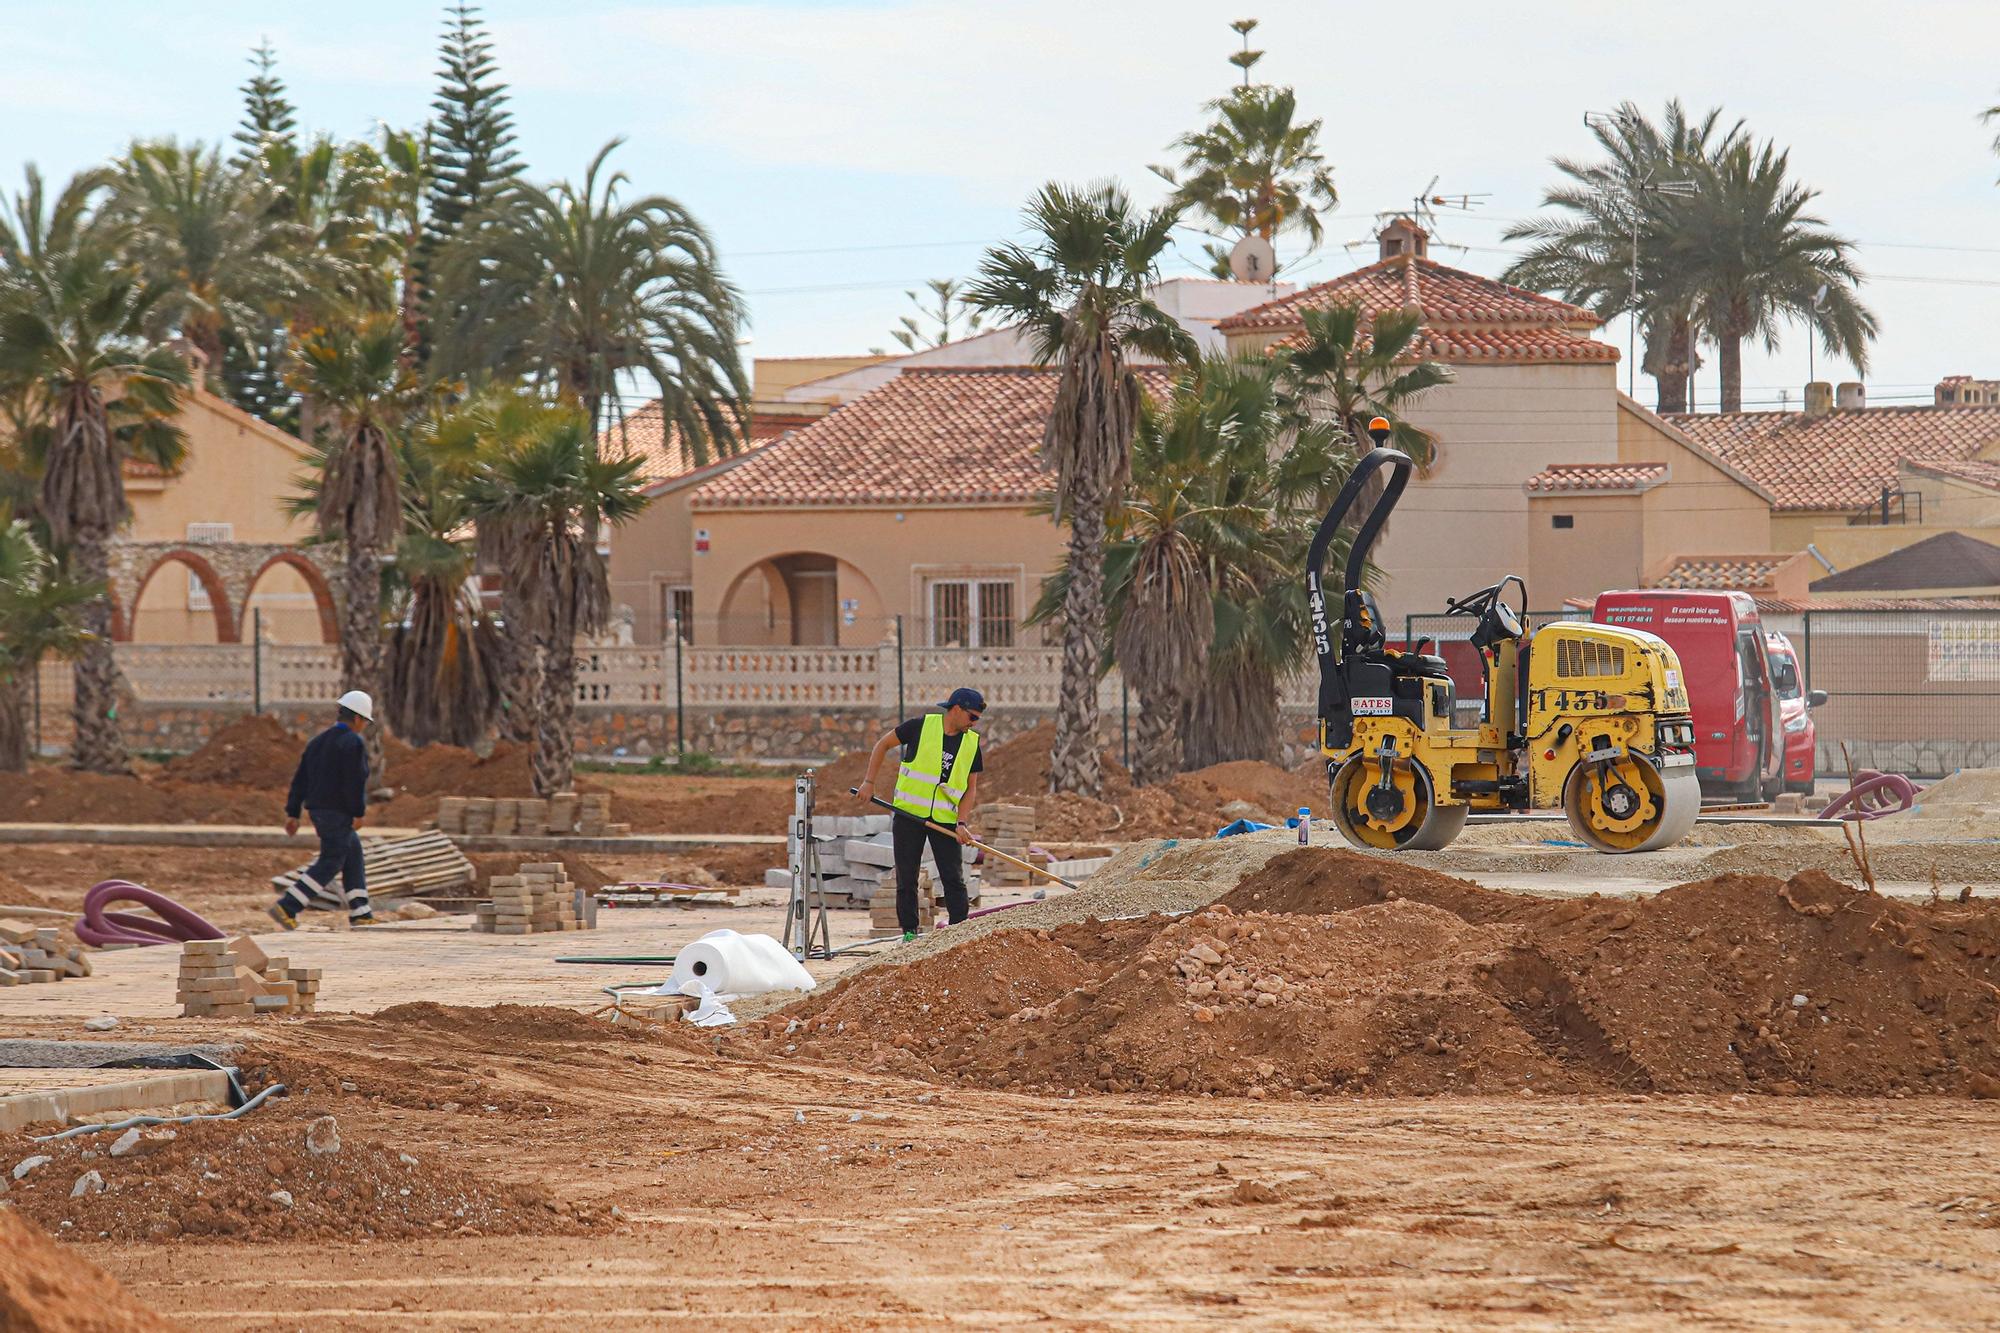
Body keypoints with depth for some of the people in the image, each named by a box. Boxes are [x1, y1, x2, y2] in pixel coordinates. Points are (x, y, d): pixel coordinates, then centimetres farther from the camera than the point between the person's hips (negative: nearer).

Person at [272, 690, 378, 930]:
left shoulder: (317, 742, 14)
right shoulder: (353, 743, -11)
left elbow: (300, 780, 13)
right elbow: (355, 782, -19)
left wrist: (292, 813, 14)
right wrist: (358, 813, -16)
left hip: (317, 810, 9)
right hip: (338, 812, -9)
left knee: (354, 858, 16)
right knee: (329, 864, -7)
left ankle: (360, 914, 16)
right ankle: (286, 907, -15)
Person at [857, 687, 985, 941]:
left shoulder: (971, 743, 4)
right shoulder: (920, 727, -5)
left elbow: (971, 788, 5)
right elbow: (883, 744, 6)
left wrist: (961, 823, -8)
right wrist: (869, 782, 1)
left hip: (946, 819, 2)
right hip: (909, 815, -2)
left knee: (954, 879, -3)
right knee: (906, 878, 2)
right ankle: (909, 933, 11)